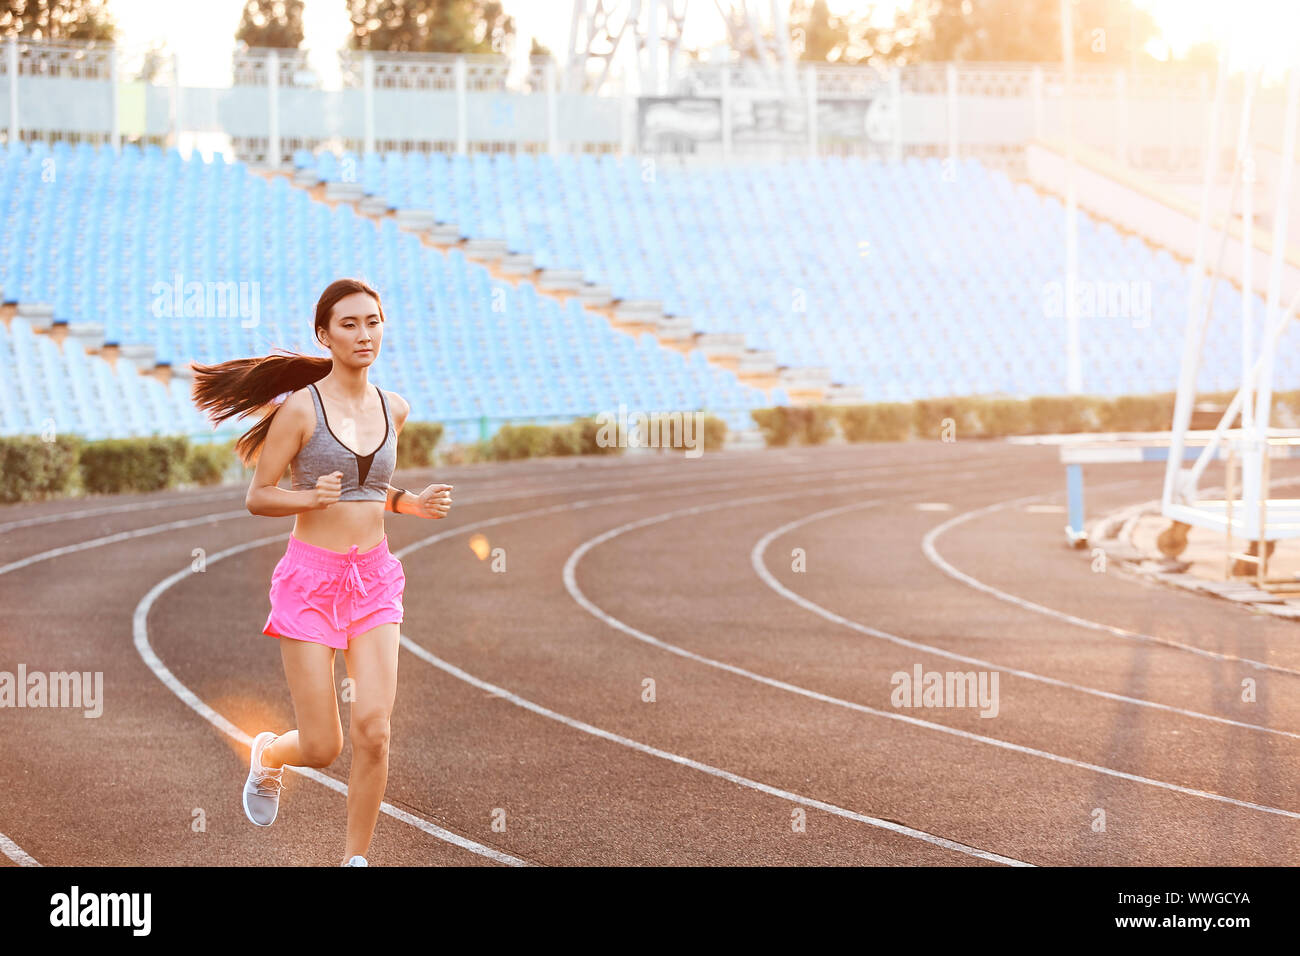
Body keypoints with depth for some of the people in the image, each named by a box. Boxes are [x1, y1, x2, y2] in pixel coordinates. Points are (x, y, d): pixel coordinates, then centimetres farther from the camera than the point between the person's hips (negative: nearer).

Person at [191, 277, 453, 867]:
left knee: (373, 732, -11)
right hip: (311, 579, -4)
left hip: (374, 580, 4)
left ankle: (356, 859, 6)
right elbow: (258, 497, -6)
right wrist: (313, 497, -25)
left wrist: (413, 505, 3)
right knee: (321, 749, -1)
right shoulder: (300, 407, -9)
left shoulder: (393, 409, 6)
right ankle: (268, 755, 36)